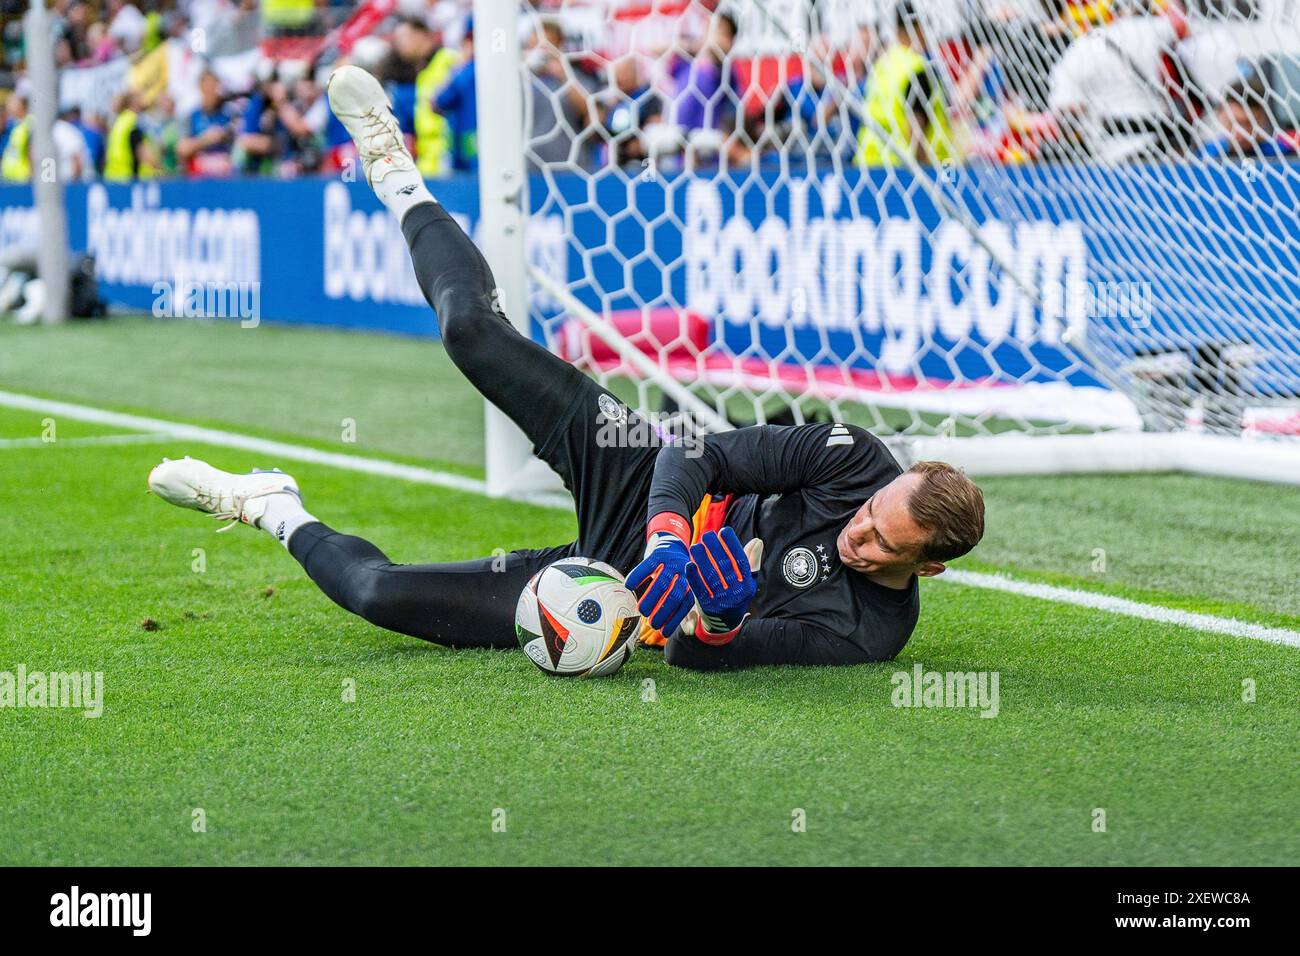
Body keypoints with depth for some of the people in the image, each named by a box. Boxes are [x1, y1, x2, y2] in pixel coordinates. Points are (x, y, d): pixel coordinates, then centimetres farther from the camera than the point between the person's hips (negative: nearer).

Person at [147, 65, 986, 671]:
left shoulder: (867, 629, -27)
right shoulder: (859, 460, -19)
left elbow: (700, 655, -26)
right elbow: (700, 456, -14)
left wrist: (719, 617, -49)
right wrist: (668, 532, -34)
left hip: (625, 585, -3)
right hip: (652, 498, 3)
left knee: (383, 593, -14)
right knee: (475, 331, -8)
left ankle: (281, 517, 21)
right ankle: (399, 183, 24)